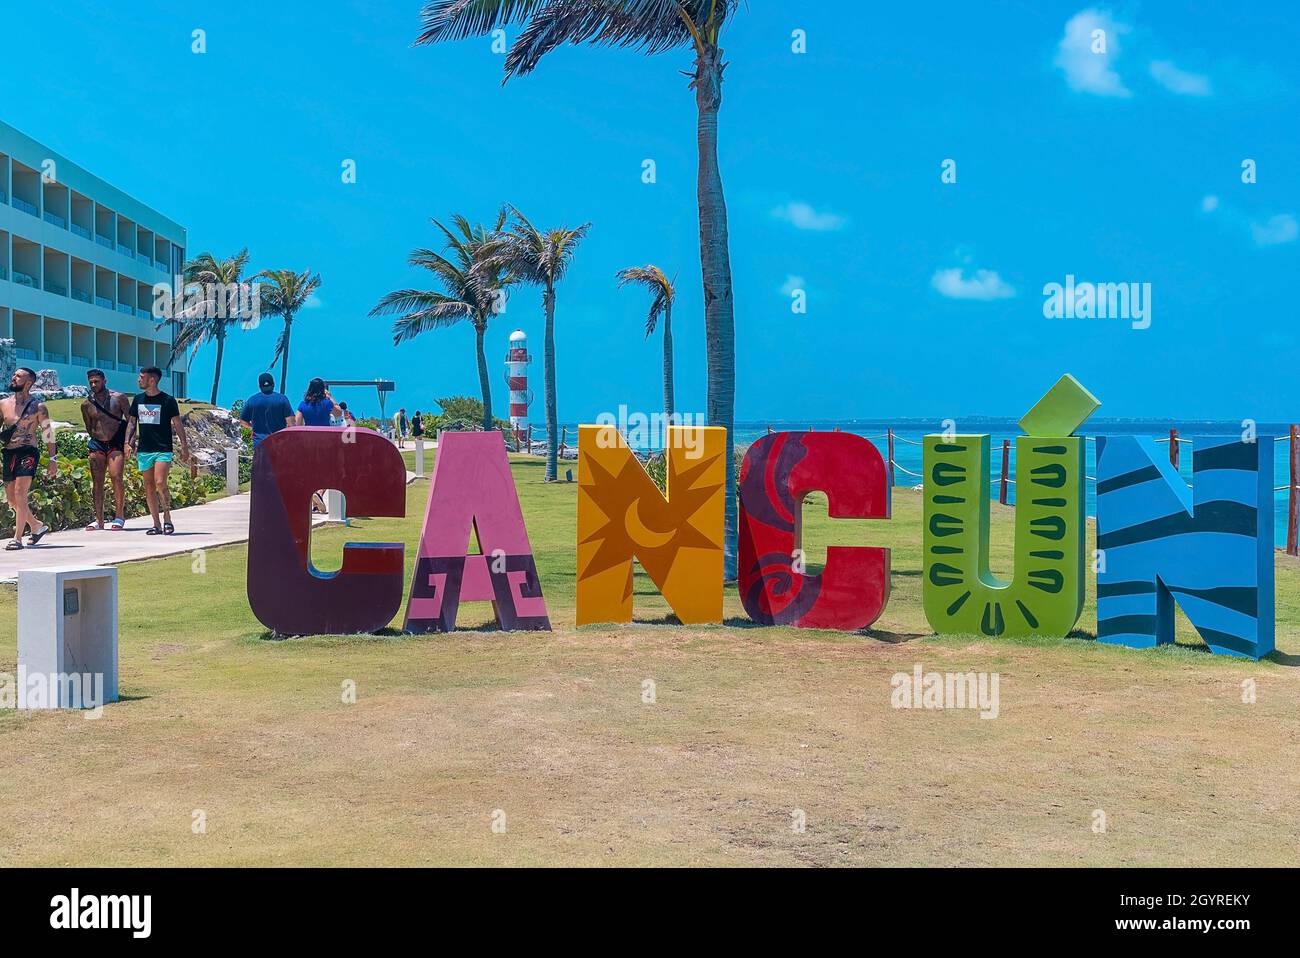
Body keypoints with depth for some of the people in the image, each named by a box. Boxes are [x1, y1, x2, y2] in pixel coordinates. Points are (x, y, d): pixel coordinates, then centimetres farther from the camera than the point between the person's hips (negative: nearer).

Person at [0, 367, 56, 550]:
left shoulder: (38, 407, -1)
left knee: (19, 493, -16)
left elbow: (48, 434, 2)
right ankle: (37, 526, 29)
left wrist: (53, 459, -1)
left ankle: (17, 538, -13)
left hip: (28, 453, -6)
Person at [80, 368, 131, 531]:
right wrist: (95, 438, 8)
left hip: (116, 443, -3)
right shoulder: (86, 404, 9)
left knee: (116, 476, -16)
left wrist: (127, 442, -10)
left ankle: (119, 516, -8)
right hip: (97, 444, 3)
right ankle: (99, 520, 4)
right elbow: (89, 427, 19)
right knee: (96, 481, 0)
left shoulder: (119, 398, 1)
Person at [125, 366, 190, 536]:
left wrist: (184, 446, -5)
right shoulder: (138, 400, 11)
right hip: (144, 450, 5)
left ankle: (167, 519, -3)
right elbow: (132, 422, 16)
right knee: (149, 486, 5)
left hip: (163, 450, -5)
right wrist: (128, 442, 4)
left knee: (160, 484, -18)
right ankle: (156, 525, 10)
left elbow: (178, 424, -1)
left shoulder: (167, 400, -3)